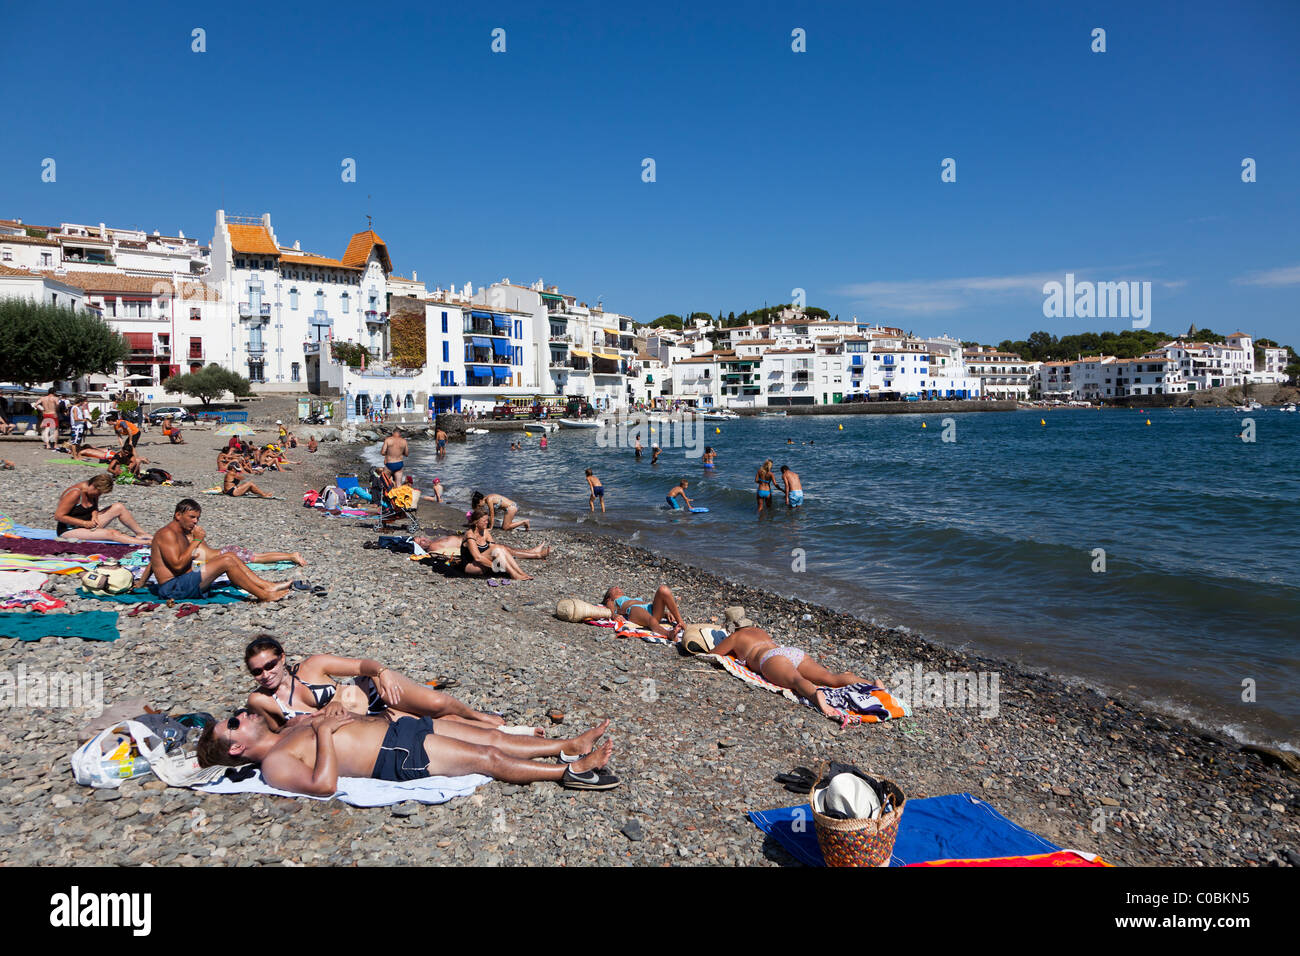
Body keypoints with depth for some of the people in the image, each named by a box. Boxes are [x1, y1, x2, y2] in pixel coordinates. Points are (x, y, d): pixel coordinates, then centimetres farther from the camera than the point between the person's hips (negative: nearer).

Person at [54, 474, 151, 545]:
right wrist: (84, 523, -25)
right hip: (68, 530, -8)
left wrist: (94, 516, -8)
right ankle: (147, 543, -36)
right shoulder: (75, 493, -25)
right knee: (112, 533, -28)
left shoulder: (94, 492, 0)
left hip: (87, 524, 9)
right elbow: (58, 516, -24)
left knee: (119, 507, -4)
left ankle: (141, 533, 1)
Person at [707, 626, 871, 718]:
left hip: (773, 658, -6)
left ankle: (816, 695, -72)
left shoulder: (735, 637, 24)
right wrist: (738, 649, 69)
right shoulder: (761, 631, 42)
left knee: (796, 680, -37)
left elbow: (713, 654, 34)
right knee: (831, 678, -14)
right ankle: (871, 684, -37)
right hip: (795, 652, 6)